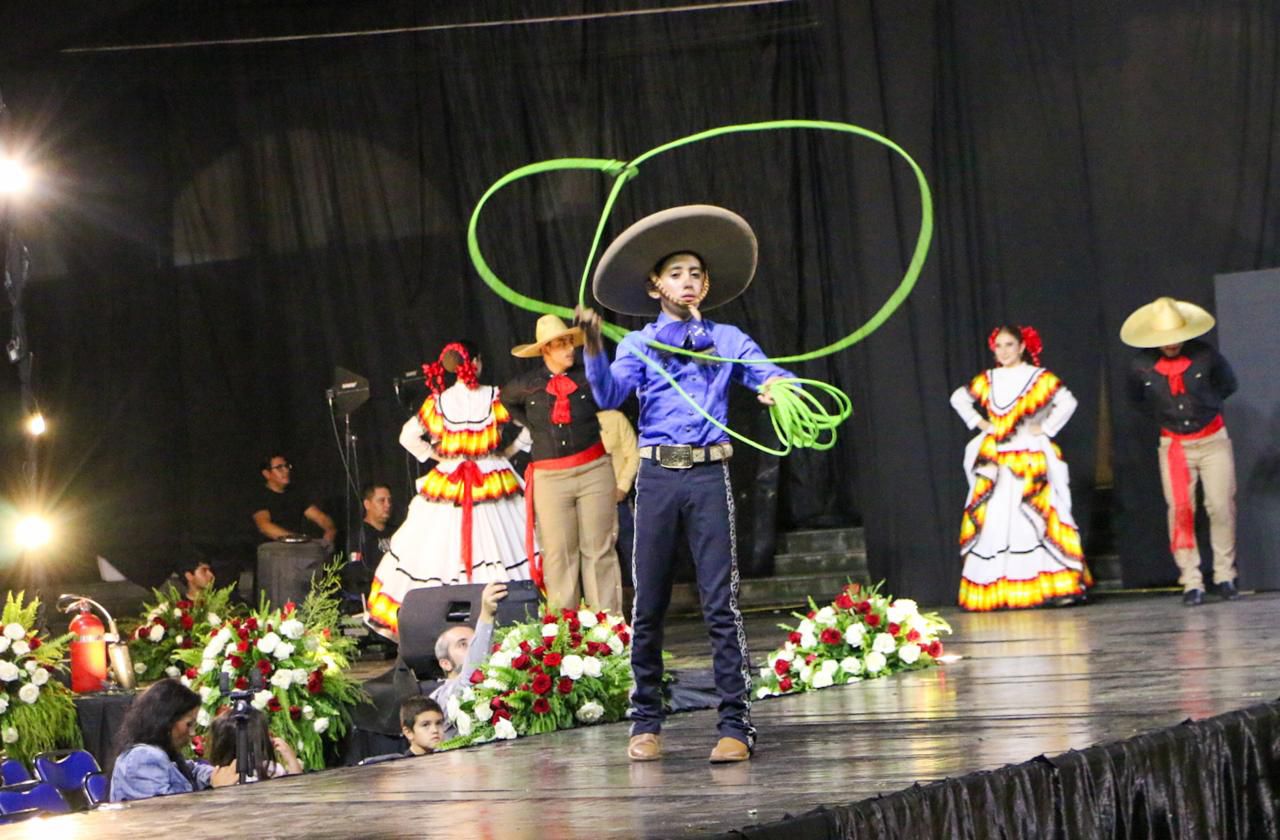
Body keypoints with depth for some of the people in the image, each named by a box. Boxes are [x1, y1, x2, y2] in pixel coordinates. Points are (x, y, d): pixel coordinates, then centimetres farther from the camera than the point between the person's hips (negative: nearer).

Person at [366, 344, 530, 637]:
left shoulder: (438, 402, 1)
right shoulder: (495, 397, -4)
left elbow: (408, 436, 4)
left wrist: (435, 455, 12)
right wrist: (508, 451, 7)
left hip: (449, 489, 1)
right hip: (492, 484, -1)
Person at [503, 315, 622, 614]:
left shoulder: (589, 377, -4)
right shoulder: (526, 385, 1)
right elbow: (506, 400, 23)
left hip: (594, 470, -1)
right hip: (549, 477, 1)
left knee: (599, 549, 2)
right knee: (559, 554, 2)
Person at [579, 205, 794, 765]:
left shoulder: (726, 340, 11)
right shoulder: (638, 344, 10)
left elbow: (771, 376, -1)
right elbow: (609, 395, -5)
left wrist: (778, 386, -25)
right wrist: (593, 349, -23)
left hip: (709, 474, -1)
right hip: (657, 475, 1)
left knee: (721, 602, -5)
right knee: (648, 606, 4)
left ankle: (735, 725, -3)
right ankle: (646, 723, 13)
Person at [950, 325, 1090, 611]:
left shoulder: (1040, 378, 1)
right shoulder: (987, 380, 12)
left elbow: (1067, 402, -8)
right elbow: (958, 398, 23)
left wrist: (1046, 429, -10)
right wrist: (977, 422, 11)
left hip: (1030, 461, -4)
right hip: (995, 463, 4)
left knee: (1036, 519, -10)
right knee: (995, 522, -2)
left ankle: (1057, 587, -9)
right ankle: (993, 590, -2)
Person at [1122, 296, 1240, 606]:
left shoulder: (1205, 355, -12)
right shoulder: (1142, 365, -9)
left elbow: (1228, 385, 7)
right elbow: (1137, 397, 13)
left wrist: (1205, 406, 5)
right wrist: (1163, 414, 8)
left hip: (1213, 440, -1)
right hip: (1174, 446, 1)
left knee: (1221, 508, -4)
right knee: (1180, 511, -7)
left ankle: (1225, 577, 8)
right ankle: (1191, 582, -4)